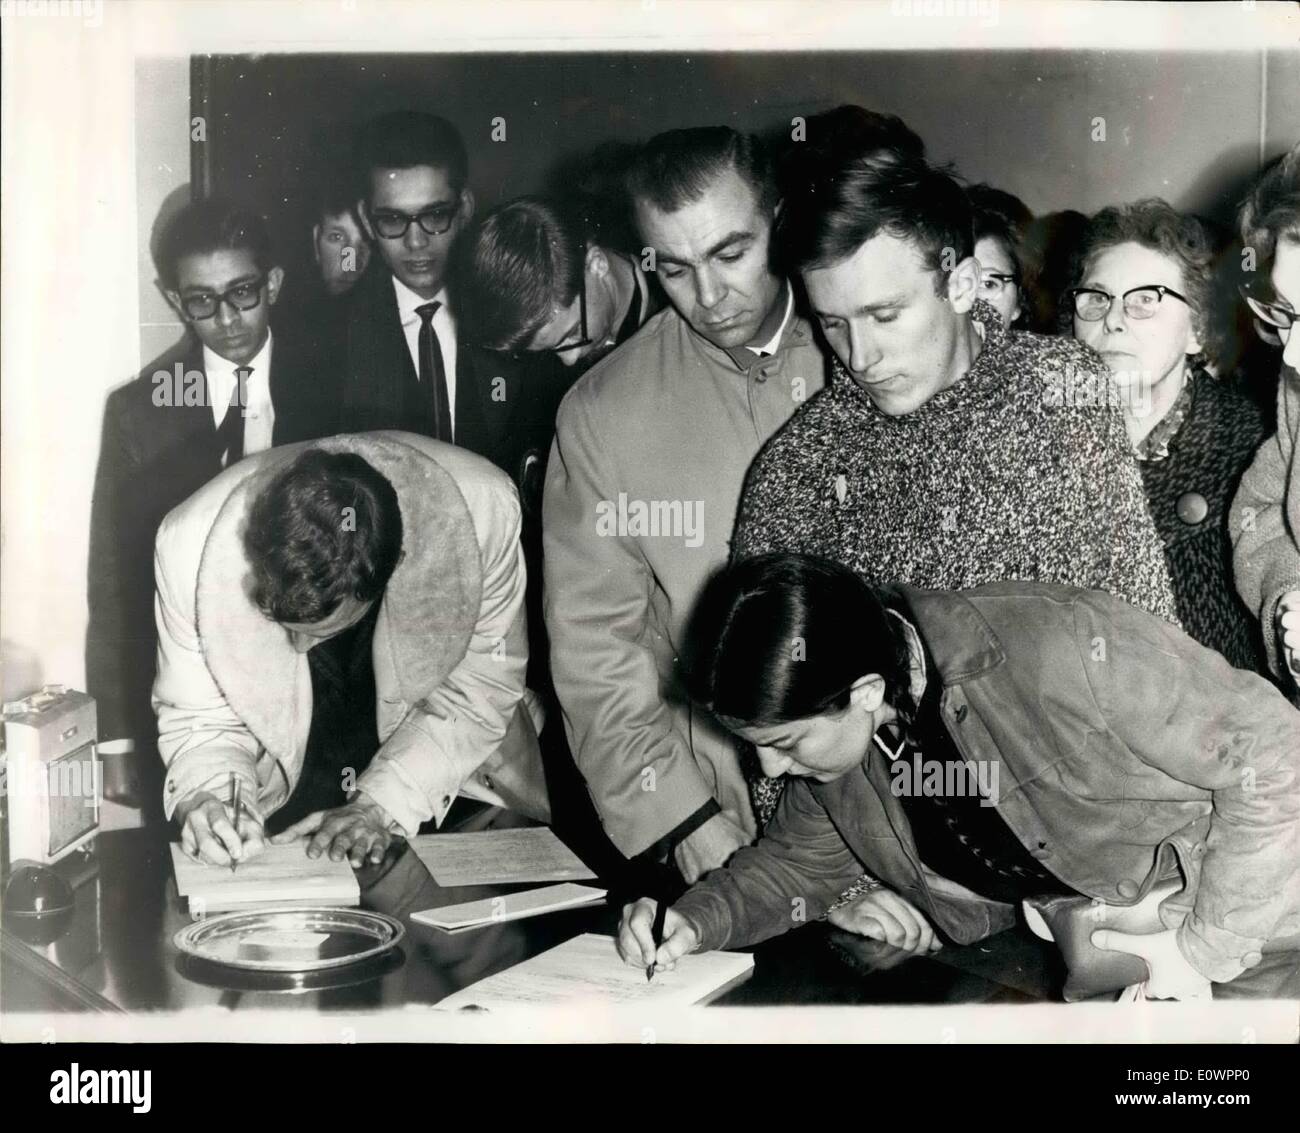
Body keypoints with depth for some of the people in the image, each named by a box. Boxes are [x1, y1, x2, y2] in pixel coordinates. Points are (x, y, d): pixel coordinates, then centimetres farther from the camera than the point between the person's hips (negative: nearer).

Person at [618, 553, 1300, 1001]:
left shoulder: (1058, 652, -31)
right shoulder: (837, 733, -9)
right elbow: (796, 857, 8)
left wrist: (1206, 947, -23)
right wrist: (694, 922, -9)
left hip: (1244, 932, -5)